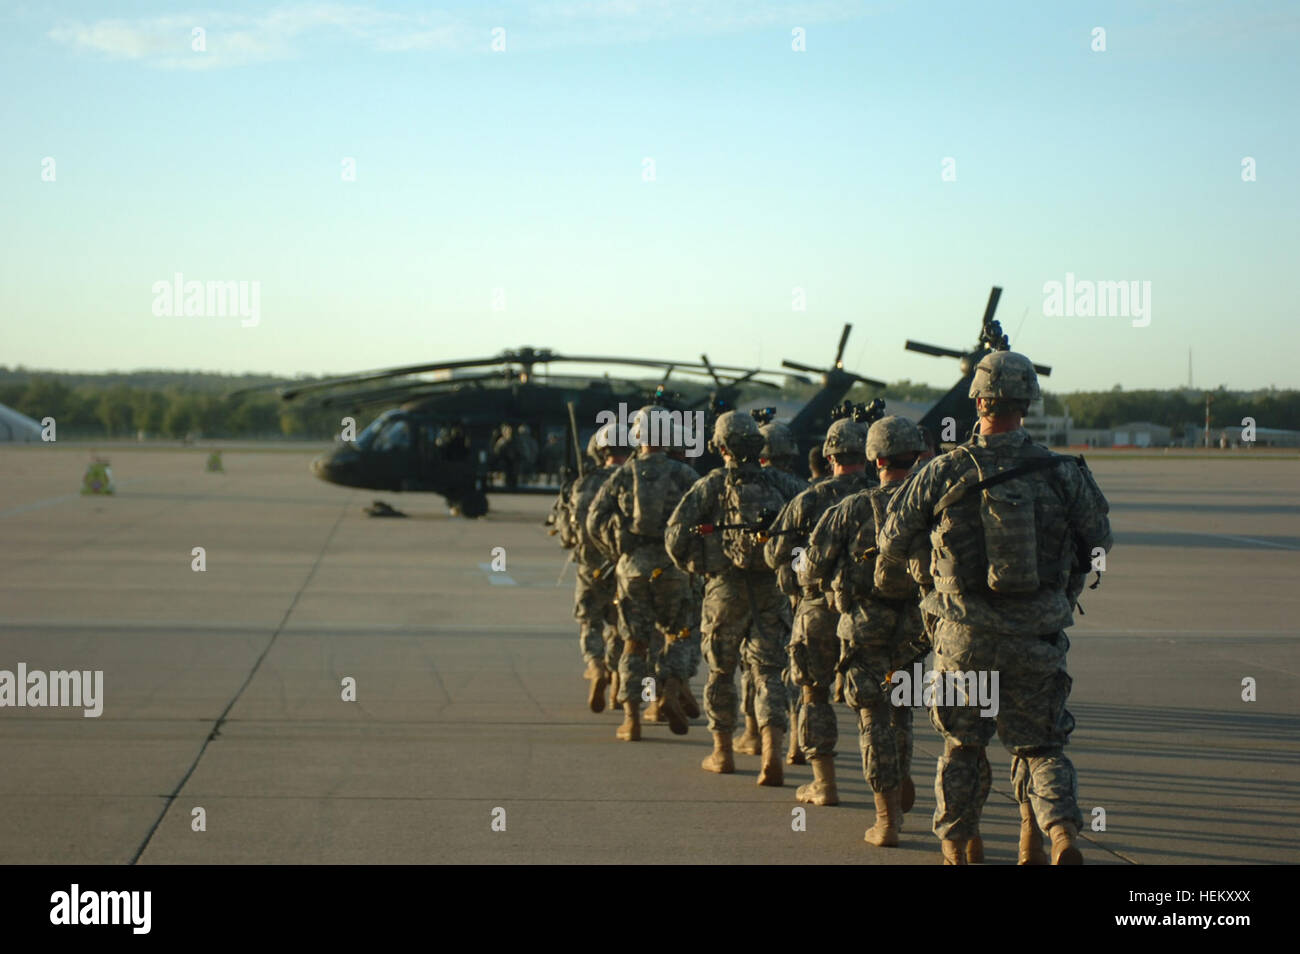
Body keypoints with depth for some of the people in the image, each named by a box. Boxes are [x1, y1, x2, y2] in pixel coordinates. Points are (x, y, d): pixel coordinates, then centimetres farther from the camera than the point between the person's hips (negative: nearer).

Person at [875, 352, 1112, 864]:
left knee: (963, 743, 16)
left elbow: (896, 534, 4)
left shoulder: (944, 473, -7)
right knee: (1039, 744, 10)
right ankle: (1062, 831, -11)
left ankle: (954, 844, 26)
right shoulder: (1061, 473, -6)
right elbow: (1098, 539, 5)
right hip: (1037, 638, 0)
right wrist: (1067, 588, 24)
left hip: (966, 635, 0)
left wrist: (885, 570, 27)